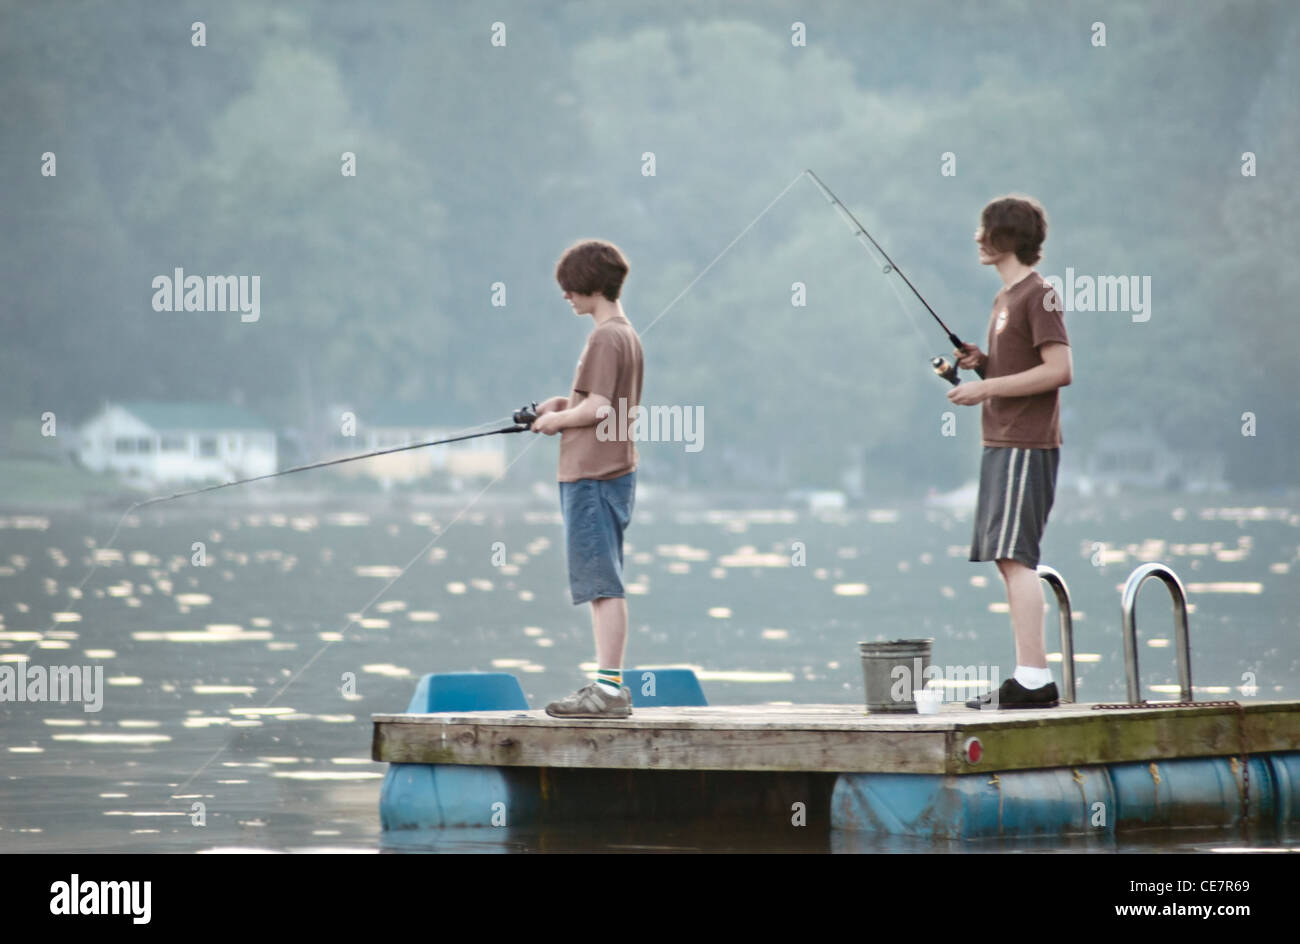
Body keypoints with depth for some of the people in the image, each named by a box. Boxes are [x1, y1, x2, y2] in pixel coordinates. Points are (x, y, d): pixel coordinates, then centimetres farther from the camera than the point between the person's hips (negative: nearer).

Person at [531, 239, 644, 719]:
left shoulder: (605, 338, -14)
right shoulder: (628, 335, 16)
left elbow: (597, 409, -20)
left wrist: (557, 420, -4)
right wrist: (566, 405, 15)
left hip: (592, 477, -10)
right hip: (614, 472, 10)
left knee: (602, 582, -11)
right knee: (601, 584, 13)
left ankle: (609, 687, -12)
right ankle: (608, 684, 15)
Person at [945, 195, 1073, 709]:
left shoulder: (1039, 294, -10)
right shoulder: (1006, 297, 19)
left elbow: (1060, 370, -18)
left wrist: (986, 388, -16)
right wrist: (981, 363, 8)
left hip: (1026, 445, -10)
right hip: (1001, 443, 10)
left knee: (1013, 555, -16)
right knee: (1006, 559, 9)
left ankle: (1033, 676, -20)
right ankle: (1033, 677, 12)